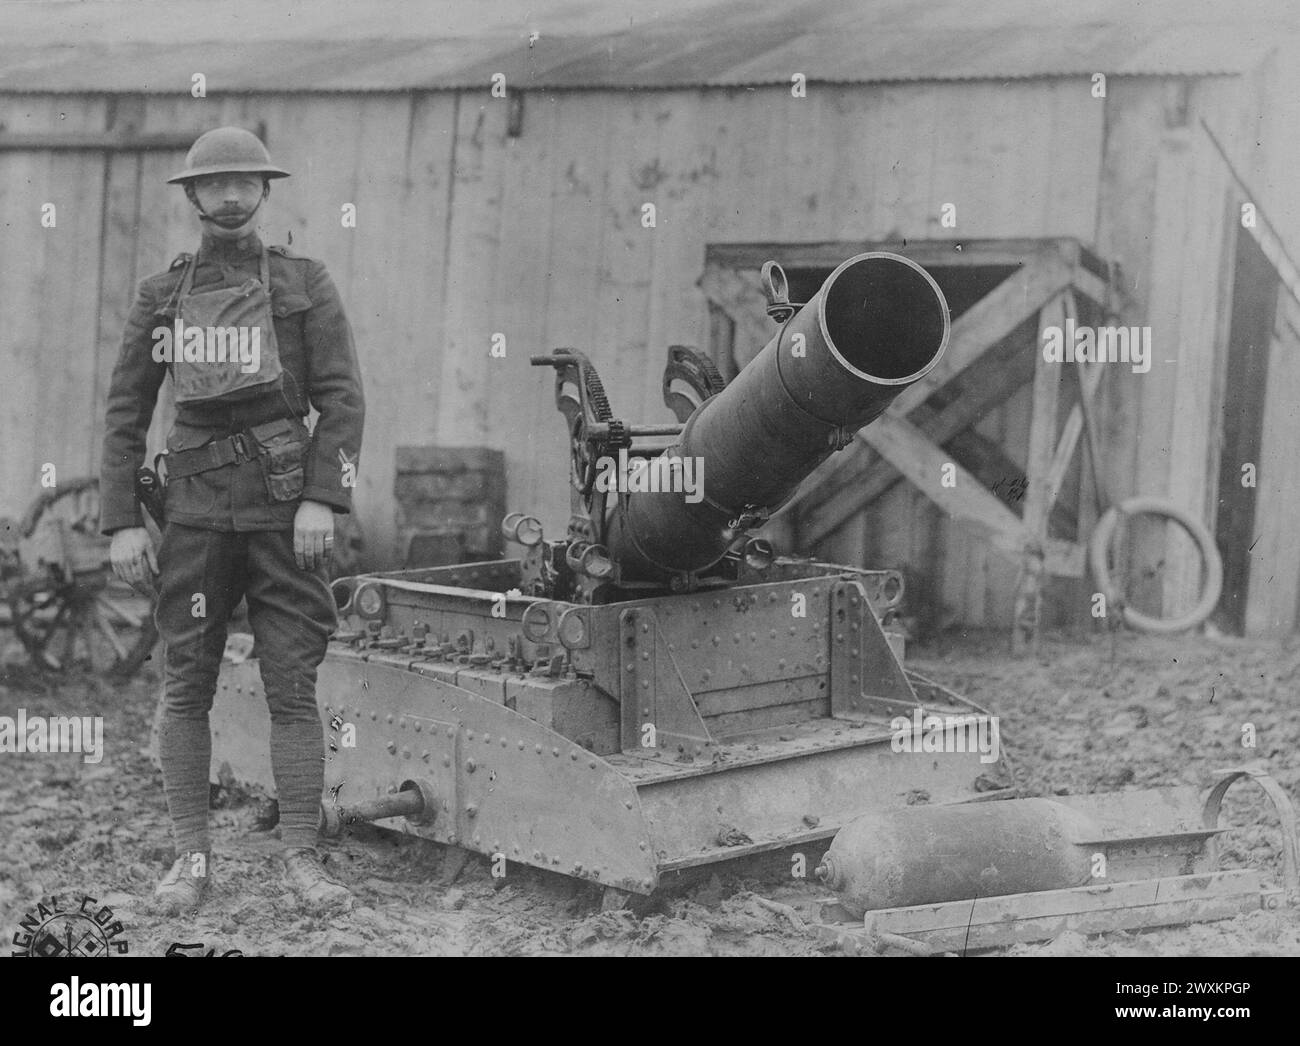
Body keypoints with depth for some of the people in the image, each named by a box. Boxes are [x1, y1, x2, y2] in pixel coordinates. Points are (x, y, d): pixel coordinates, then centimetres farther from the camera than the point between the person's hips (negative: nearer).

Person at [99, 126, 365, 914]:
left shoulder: (305, 284, 5)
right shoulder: (161, 296, 10)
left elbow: (343, 398, -2)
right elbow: (127, 413, 8)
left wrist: (324, 498, -12)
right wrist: (122, 523, 1)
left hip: (285, 507, -2)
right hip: (195, 506, 2)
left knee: (294, 688, -1)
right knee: (186, 688, 3)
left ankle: (302, 859, 6)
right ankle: (192, 858, 14)